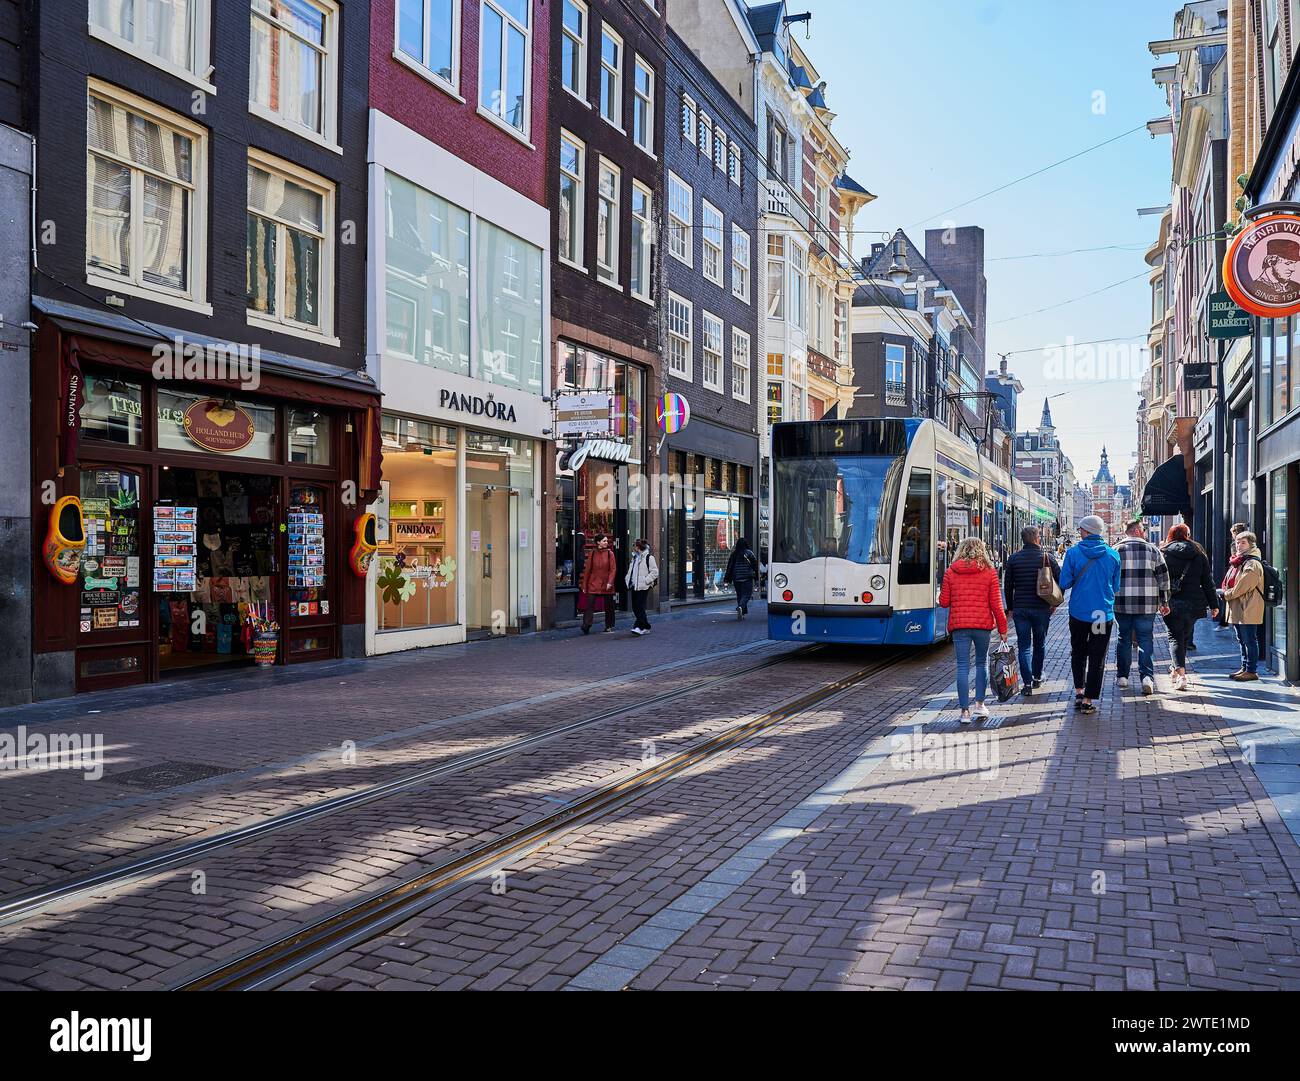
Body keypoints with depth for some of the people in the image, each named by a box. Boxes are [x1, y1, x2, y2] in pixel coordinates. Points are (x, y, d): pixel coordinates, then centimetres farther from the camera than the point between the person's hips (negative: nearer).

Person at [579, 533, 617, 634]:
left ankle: (609, 626, 22)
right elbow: (587, 570, 5)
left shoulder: (609, 553, 0)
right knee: (589, 605, -11)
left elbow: (613, 569, -3)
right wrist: (584, 586, 4)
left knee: (608, 606, 8)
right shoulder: (592, 554, 2)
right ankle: (586, 626, -13)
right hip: (593, 583, 0)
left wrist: (610, 582, -16)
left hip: (606, 585, 0)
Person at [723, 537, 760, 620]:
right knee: (746, 594, -3)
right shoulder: (749, 553, -5)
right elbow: (755, 565, -2)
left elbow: (729, 566, 5)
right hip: (747, 578, -4)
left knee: (739, 594, 13)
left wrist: (728, 579, 10)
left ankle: (742, 613, 14)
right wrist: (756, 577, 7)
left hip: (736, 578, 4)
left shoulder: (733, 554, 4)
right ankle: (741, 607, -29)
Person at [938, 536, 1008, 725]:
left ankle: (965, 711, -1)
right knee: (982, 663, 18)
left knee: (963, 667, 2)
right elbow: (996, 603, -2)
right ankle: (979, 703, 14)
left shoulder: (951, 572, 1)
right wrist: (1002, 628, 4)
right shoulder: (989, 572, -1)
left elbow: (943, 602, 3)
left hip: (959, 625, 0)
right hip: (982, 624, 0)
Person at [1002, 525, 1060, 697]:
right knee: (1039, 644, 17)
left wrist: (1010, 608, 12)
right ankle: (1037, 678, 28)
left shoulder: (1014, 559, 0)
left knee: (1024, 646, 2)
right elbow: (1060, 580, -2)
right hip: (1042, 608, 0)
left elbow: (1007, 586, 2)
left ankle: (1027, 683, -5)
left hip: (1020, 608, 0)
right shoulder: (1047, 557, -3)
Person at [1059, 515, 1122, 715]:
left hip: (1078, 613, 0)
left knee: (1078, 653, 19)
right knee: (1097, 657, 7)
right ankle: (1088, 700, 6)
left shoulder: (1073, 552, -9)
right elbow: (1116, 587, 6)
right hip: (1104, 614, 0)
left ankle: (1079, 691, 15)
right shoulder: (1113, 554, -3)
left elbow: (1065, 583, -7)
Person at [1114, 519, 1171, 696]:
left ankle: (1122, 676, 17)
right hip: (1147, 604, -1)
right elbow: (1163, 577, 4)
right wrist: (1164, 602, 11)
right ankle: (1147, 676, -9)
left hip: (1122, 603, 1)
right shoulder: (1152, 550, 4)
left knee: (1124, 639, 11)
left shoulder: (1116, 550, 3)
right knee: (1145, 639, 4)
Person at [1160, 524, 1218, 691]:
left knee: (1175, 637, 0)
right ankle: (1178, 670, 30)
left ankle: (1180, 672, -18)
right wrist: (1214, 604, 10)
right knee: (1185, 636, 18)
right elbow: (1207, 580, 8)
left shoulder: (1164, 553, -1)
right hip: (1193, 603, 3)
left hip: (1172, 603, -3)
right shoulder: (1199, 554, 7)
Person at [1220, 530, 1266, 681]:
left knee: (1249, 640, -5)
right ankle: (1244, 667, 23)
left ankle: (1251, 671, -1)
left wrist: (1225, 594, -11)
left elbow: (1242, 587, -20)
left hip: (1248, 610, -10)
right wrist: (1224, 592, 4)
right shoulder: (1237, 562, 18)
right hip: (1237, 610, 10)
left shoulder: (1252, 564, -14)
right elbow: (1231, 583, 23)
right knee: (1242, 640, 16)